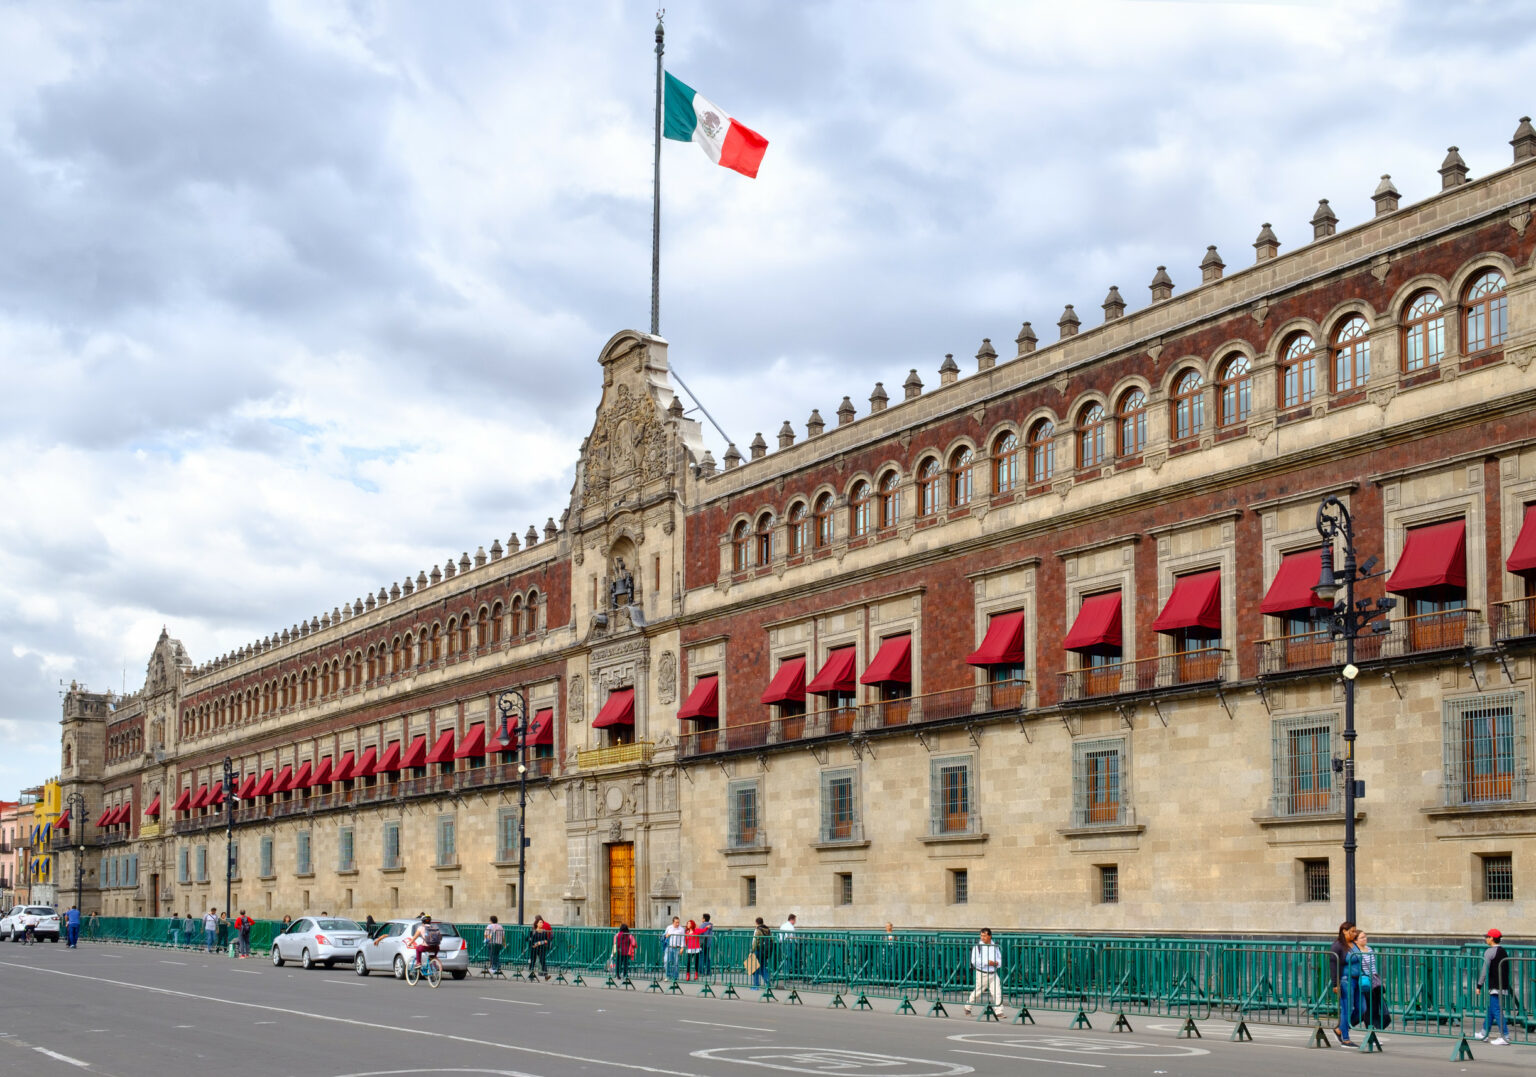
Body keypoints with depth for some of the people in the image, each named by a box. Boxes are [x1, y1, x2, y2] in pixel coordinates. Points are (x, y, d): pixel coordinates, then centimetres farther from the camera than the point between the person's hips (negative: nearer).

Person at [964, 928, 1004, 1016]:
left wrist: (997, 963, -7)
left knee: (997, 992, -8)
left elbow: (999, 959, 17)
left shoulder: (994, 946, 9)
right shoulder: (977, 946, -6)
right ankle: (967, 1008, 26)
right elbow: (974, 960, -15)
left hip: (993, 973, 4)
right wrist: (987, 962, -21)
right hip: (982, 973, -4)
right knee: (977, 992, 6)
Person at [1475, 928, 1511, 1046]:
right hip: (1503, 985, 9)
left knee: (1496, 1010, -8)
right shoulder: (1504, 951, 14)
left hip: (1493, 986, -9)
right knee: (1491, 1009, 18)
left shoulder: (1489, 952, -12)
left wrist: (1479, 985, -7)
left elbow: (1485, 971, -13)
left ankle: (1505, 1037, -13)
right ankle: (1485, 1033, 28)